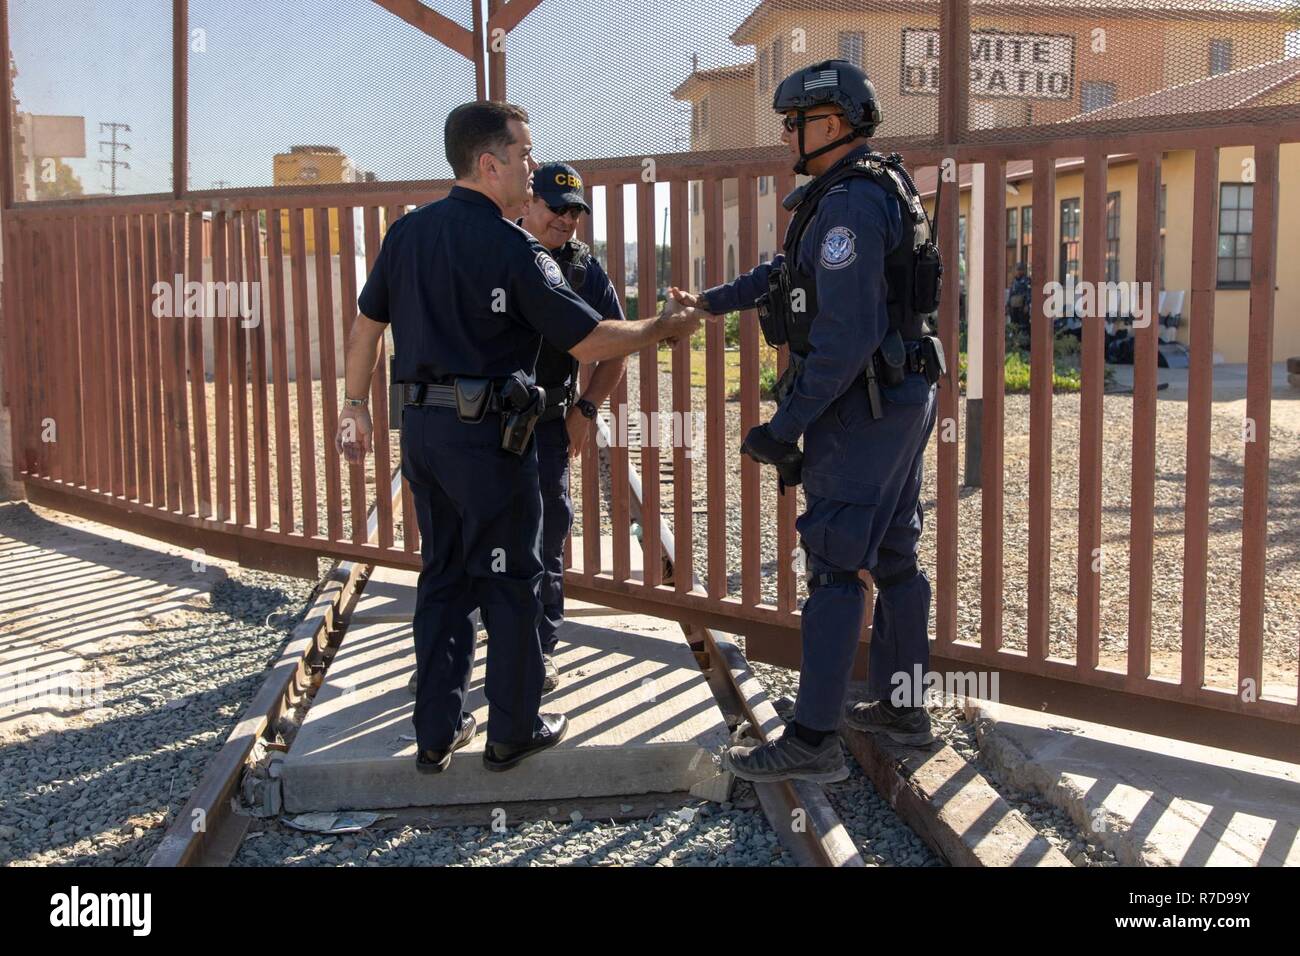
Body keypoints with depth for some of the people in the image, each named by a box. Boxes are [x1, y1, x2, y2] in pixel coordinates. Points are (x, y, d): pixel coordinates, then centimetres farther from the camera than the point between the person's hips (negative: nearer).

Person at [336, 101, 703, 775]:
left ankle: (435, 735, 20)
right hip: (487, 435, -7)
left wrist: (355, 405, 21)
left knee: (441, 578, 14)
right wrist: (665, 327, 0)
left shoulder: (407, 232, 6)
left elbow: (367, 323, 12)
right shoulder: (513, 249, -14)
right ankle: (512, 732, 17)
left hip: (421, 428, 7)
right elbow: (590, 342, -14)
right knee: (510, 581, 7)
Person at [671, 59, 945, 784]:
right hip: (905, 398, 10)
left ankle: (812, 742, -4)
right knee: (894, 556, 15)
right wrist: (711, 301, 32)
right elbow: (791, 272, 28)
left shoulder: (851, 202, -18)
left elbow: (845, 338, -25)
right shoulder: (881, 191, 15)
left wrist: (785, 425, -20)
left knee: (833, 566, -8)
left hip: (862, 407, -10)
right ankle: (900, 708, 26)